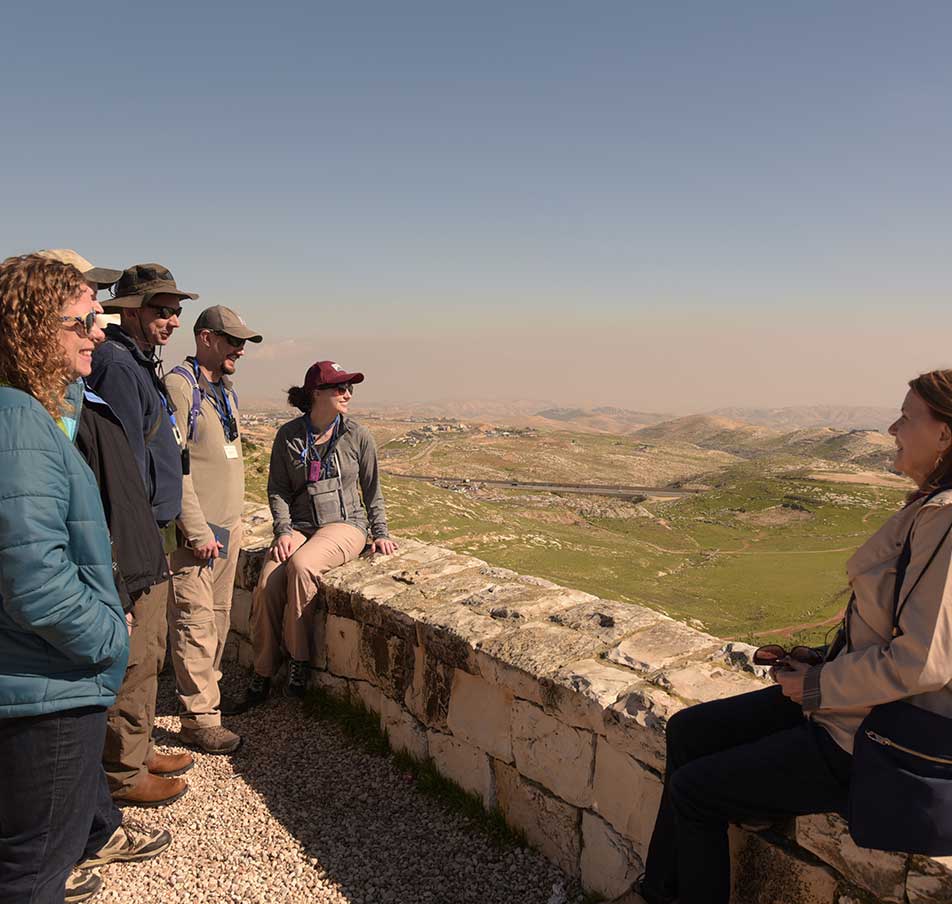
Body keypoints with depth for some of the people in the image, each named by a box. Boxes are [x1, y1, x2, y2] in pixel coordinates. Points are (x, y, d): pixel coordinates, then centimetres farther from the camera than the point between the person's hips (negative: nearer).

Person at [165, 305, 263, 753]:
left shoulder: (226, 389, 15)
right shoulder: (178, 386, -13)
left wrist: (235, 520, 18)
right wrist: (198, 531, -19)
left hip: (227, 525, 9)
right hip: (196, 530, -9)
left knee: (218, 616, 16)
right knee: (195, 620, -3)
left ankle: (208, 689, 30)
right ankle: (199, 718, 5)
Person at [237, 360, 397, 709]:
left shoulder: (358, 436, 0)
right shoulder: (289, 436, 2)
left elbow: (372, 490, 8)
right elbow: (277, 488, 4)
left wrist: (380, 533, 3)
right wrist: (284, 530, -8)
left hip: (344, 524, -2)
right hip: (299, 526, 2)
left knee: (301, 564, -33)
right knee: (267, 583, -23)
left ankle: (299, 659, -16)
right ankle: (262, 674, -4)